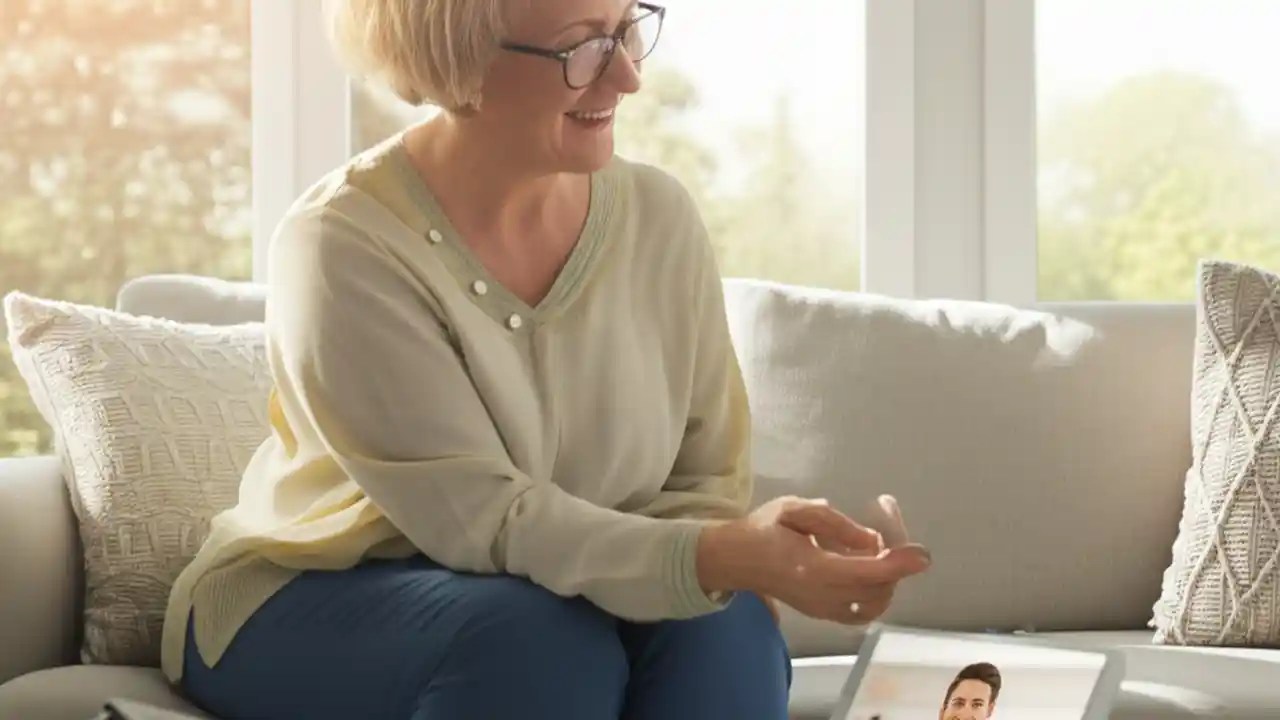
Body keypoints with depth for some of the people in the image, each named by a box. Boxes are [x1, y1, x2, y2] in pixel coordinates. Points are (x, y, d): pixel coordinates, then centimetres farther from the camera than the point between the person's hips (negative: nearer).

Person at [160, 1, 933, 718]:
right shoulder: (344, 246, -22)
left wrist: (753, 546, -29)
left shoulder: (660, 217, -5)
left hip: (559, 601, 5)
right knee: (542, 641, -34)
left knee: (716, 628, -26)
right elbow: (484, 523, -28)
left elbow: (705, 485, -3)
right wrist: (730, 558, -42)